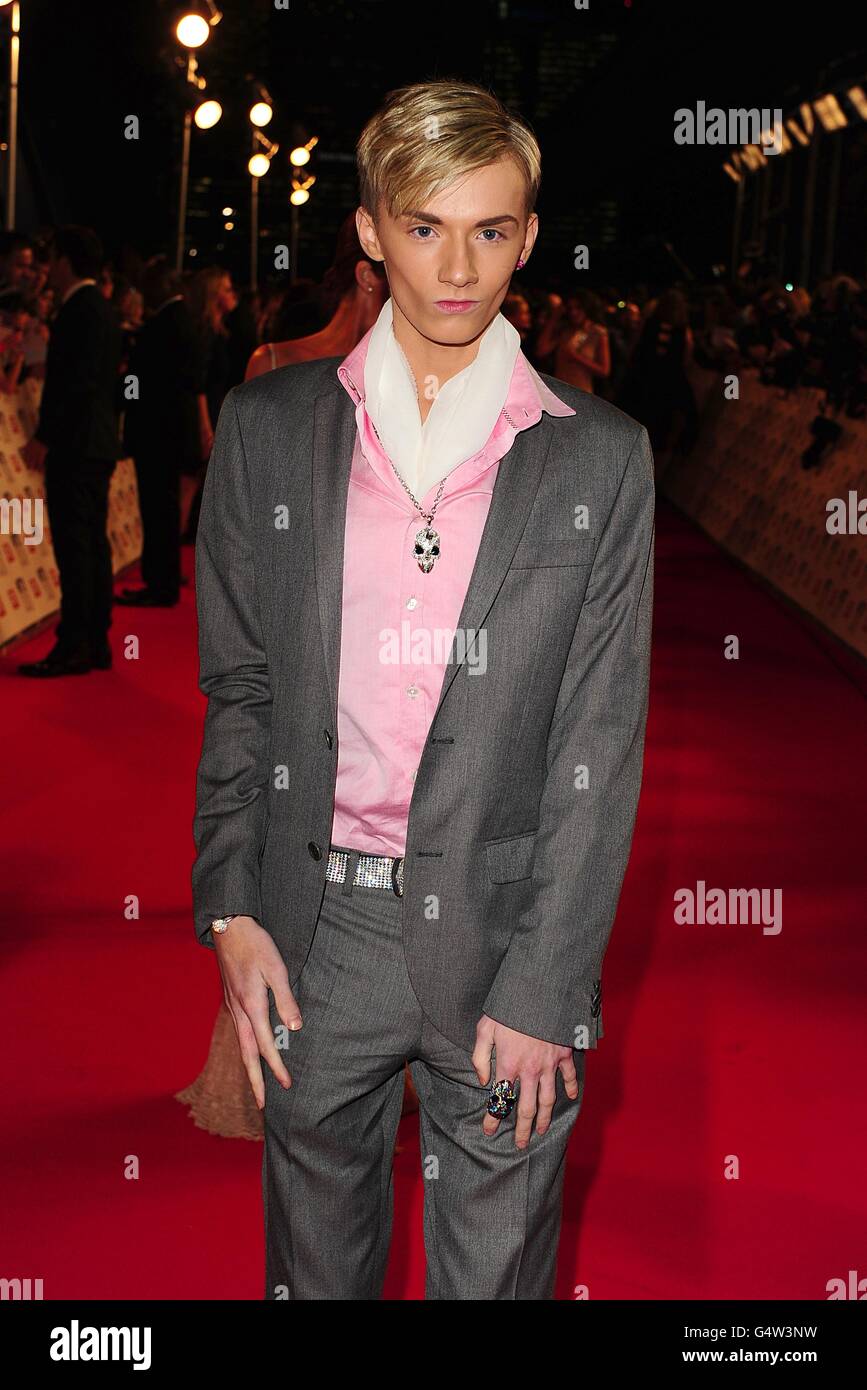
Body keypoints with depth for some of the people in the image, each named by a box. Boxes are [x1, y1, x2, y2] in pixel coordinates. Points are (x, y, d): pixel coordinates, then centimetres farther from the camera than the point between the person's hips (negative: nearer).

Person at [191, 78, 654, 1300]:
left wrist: (543, 987, -9)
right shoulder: (269, 428, 2)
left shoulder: (599, 457, -3)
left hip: (503, 926, -1)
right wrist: (231, 910, -1)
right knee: (316, 1253, 17)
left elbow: (599, 741, -5)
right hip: (317, 923, 2)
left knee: (496, 1262, 12)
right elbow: (236, 687, 6)